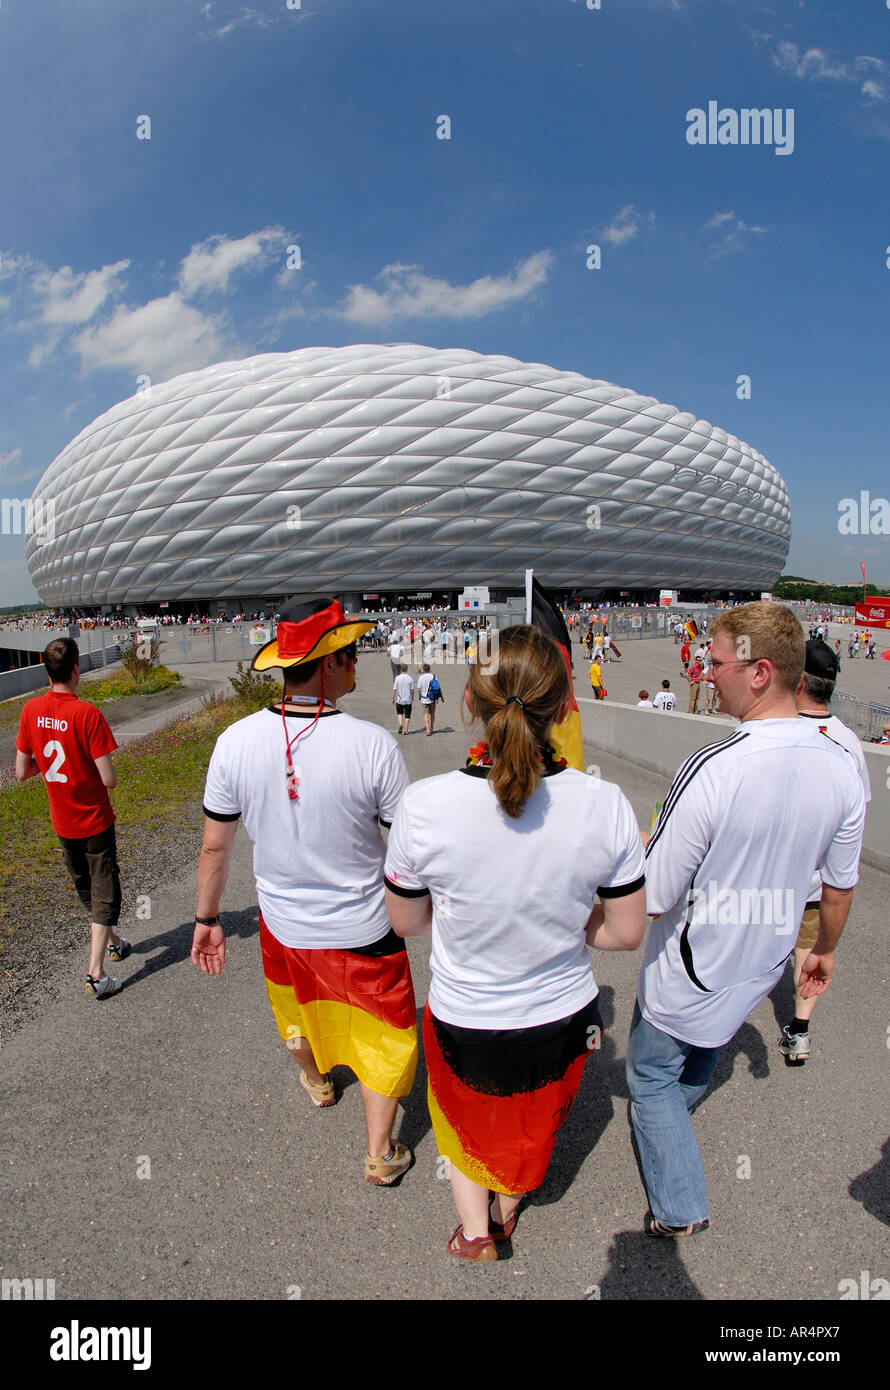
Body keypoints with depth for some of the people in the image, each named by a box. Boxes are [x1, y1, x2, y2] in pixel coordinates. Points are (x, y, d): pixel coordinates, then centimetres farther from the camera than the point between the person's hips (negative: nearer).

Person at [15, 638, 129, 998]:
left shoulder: (31, 709, -7)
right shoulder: (87, 714, -23)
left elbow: (22, 772, -1)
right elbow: (109, 779, -23)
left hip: (62, 821, 6)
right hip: (95, 820, -5)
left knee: (86, 889, 23)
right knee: (104, 894, 6)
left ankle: (112, 942, 42)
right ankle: (96, 975, 3)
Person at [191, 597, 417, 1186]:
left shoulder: (235, 741, -17)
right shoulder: (373, 745, -26)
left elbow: (215, 847, -6)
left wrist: (207, 919, 10)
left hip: (283, 926, 4)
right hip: (362, 934, -3)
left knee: (298, 1010, 33)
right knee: (382, 1035, 22)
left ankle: (317, 1081, 63)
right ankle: (381, 1154, 39)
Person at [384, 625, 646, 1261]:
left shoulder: (425, 805, -28)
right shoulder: (606, 804, -25)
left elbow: (406, 922, -11)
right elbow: (627, 933, -12)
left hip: (465, 1024, -2)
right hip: (563, 1019, 2)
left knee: (466, 1120, 35)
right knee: (534, 1124, 35)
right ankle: (506, 1212, 59)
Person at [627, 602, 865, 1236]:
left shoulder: (714, 768, -33)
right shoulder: (842, 767, -13)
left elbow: (654, 897, -25)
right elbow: (841, 882, 3)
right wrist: (825, 949, 20)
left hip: (690, 974, -6)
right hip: (763, 967, 7)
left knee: (653, 1074, 20)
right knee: (704, 1052, 33)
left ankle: (679, 1207, 27)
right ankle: (672, 1119, 59)